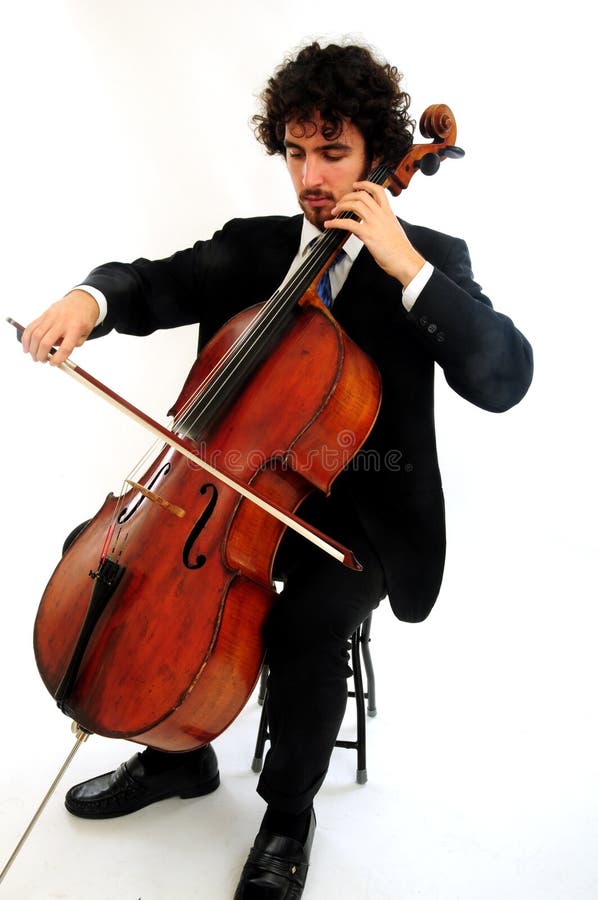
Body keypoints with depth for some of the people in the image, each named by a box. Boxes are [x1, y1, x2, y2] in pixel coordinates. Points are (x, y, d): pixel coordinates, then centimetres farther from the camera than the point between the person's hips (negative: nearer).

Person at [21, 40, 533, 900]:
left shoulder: (431, 259, -4)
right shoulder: (250, 247, 9)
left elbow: (506, 379, -18)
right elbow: (154, 285, 1)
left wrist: (408, 268, -27)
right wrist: (91, 297, -22)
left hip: (367, 513, -4)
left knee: (306, 624, -31)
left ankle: (288, 812, 2)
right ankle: (179, 753, 13)